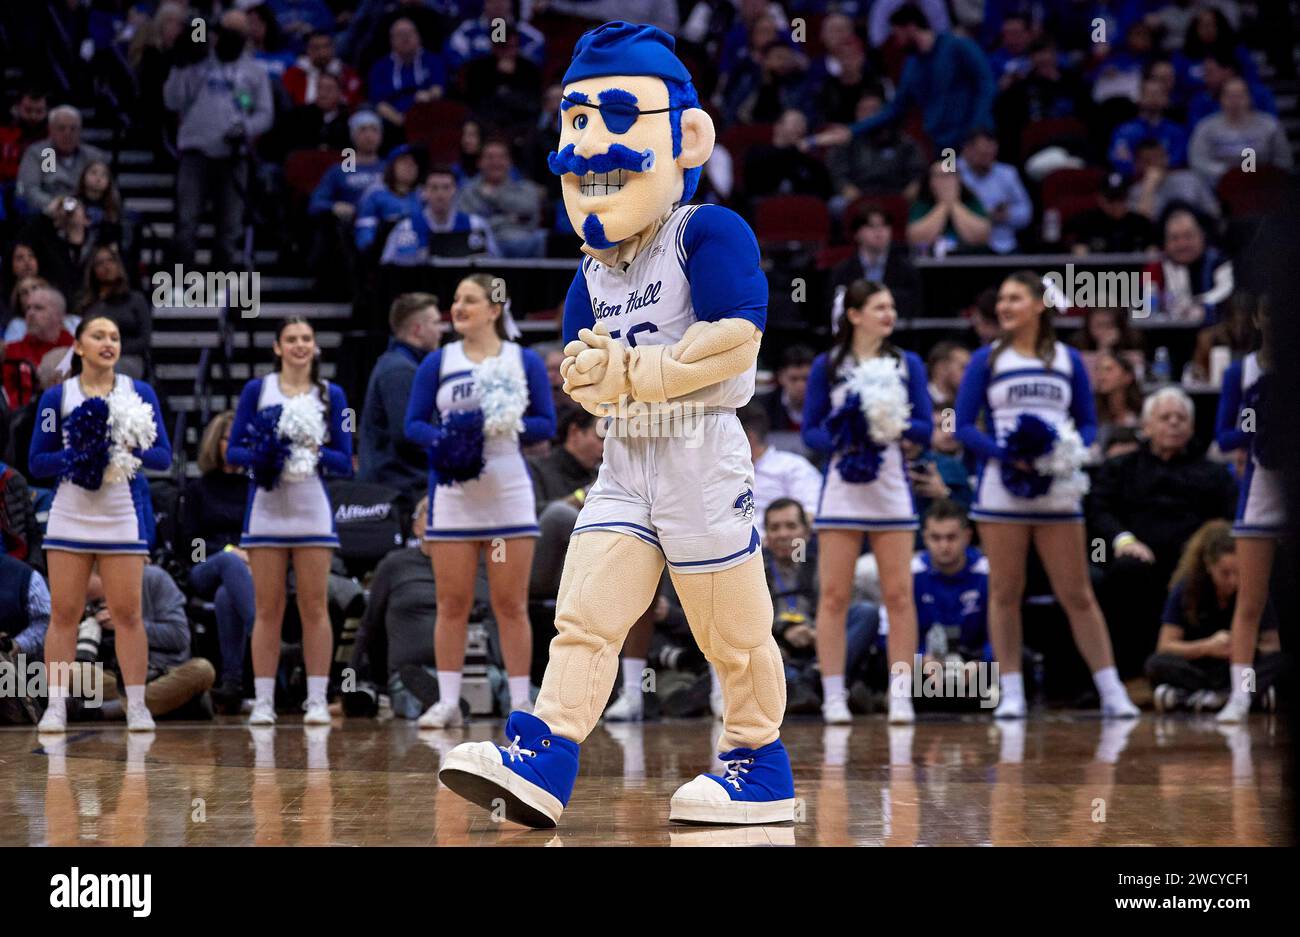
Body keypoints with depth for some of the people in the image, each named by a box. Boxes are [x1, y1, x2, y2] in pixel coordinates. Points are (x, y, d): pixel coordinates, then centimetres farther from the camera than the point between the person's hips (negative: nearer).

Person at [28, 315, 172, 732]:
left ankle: (137, 706, 4)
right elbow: (36, 462, 2)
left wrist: (132, 449, -16)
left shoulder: (140, 393, 5)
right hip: (70, 516, 0)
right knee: (63, 612, 0)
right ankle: (55, 706, 4)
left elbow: (164, 456, 3)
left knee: (127, 612, -1)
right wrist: (75, 455, -15)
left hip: (123, 517, 0)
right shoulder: (57, 396, 4)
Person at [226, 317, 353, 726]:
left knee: (314, 607, 0)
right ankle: (263, 700, 6)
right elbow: (232, 450, 3)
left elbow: (345, 462, 4)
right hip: (267, 509, 0)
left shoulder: (331, 395, 6)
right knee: (268, 610, 2)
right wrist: (258, 455, -17)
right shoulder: (256, 390, 5)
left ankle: (317, 700, 4)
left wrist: (317, 452, -14)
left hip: (312, 512, 0)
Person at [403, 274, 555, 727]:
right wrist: (441, 438, -17)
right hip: (452, 497, 1)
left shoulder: (525, 362, 5)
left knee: (512, 604, 1)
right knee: (452, 604, 2)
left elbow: (546, 423, 2)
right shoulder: (437, 362, 7)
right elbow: (413, 423, 4)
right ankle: (447, 702, 7)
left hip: (510, 495, -1)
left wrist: (506, 426, -15)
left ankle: (520, 702, 6)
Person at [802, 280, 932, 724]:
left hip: (892, 491, 1)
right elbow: (810, 430, 3)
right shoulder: (827, 366, 4)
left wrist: (896, 425, -16)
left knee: (899, 594, -2)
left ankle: (900, 695, 2)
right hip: (841, 490, -1)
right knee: (834, 595, -3)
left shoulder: (907, 364, 8)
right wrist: (840, 442, -16)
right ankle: (833, 696, 2)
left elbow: (926, 429, 3)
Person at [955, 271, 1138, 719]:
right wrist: (1008, 456, -15)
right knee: (1005, 594, 1)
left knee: (1077, 595, 0)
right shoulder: (987, 360, 4)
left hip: (1057, 490, 1)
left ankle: (1112, 692, 3)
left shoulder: (1068, 360, 9)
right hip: (1002, 491, -1)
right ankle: (1010, 694, 9)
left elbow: (1088, 423, 12)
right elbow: (964, 426, 0)